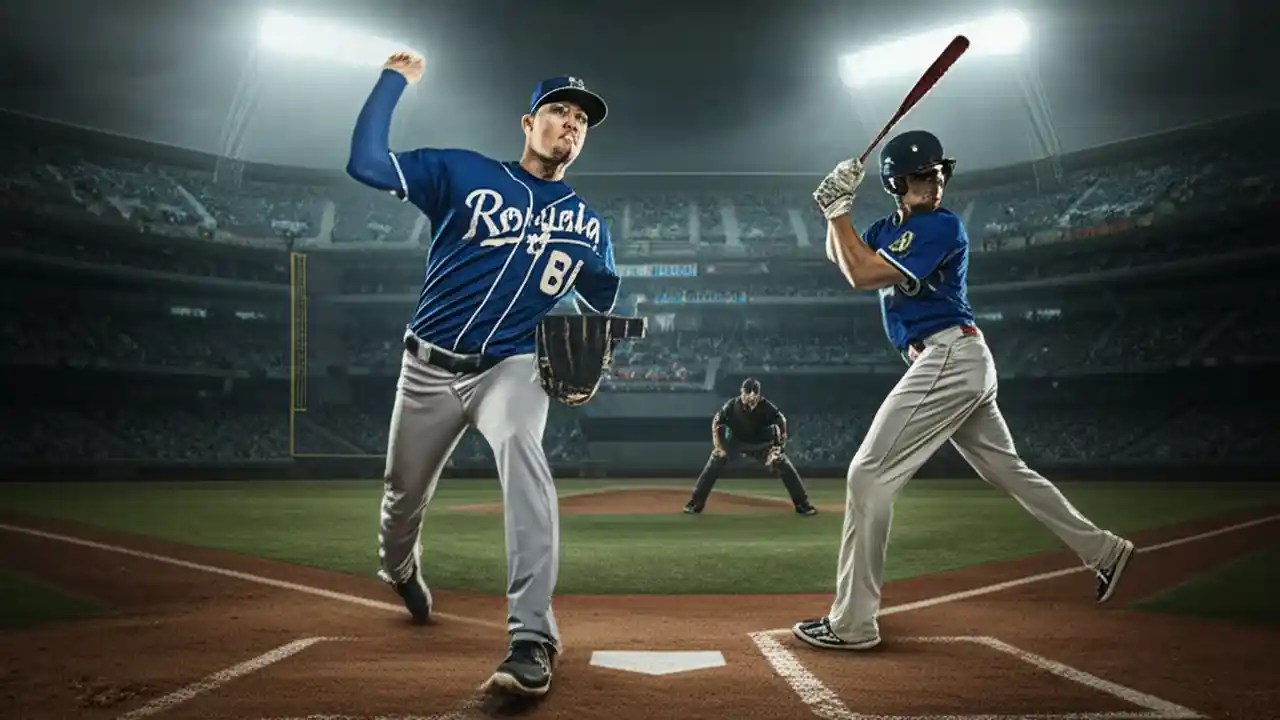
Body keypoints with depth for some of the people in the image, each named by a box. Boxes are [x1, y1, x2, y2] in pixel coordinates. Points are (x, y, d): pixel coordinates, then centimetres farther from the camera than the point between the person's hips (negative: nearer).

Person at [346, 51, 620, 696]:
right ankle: (399, 569, 54)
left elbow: (604, 309, 14)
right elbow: (366, 163, -12)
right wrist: (394, 81, -12)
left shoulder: (587, 225, 6)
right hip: (429, 368, 1)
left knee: (521, 450, -33)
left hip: (510, 368, 0)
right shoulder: (461, 173, -2)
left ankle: (532, 639, -35)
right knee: (404, 493, 15)